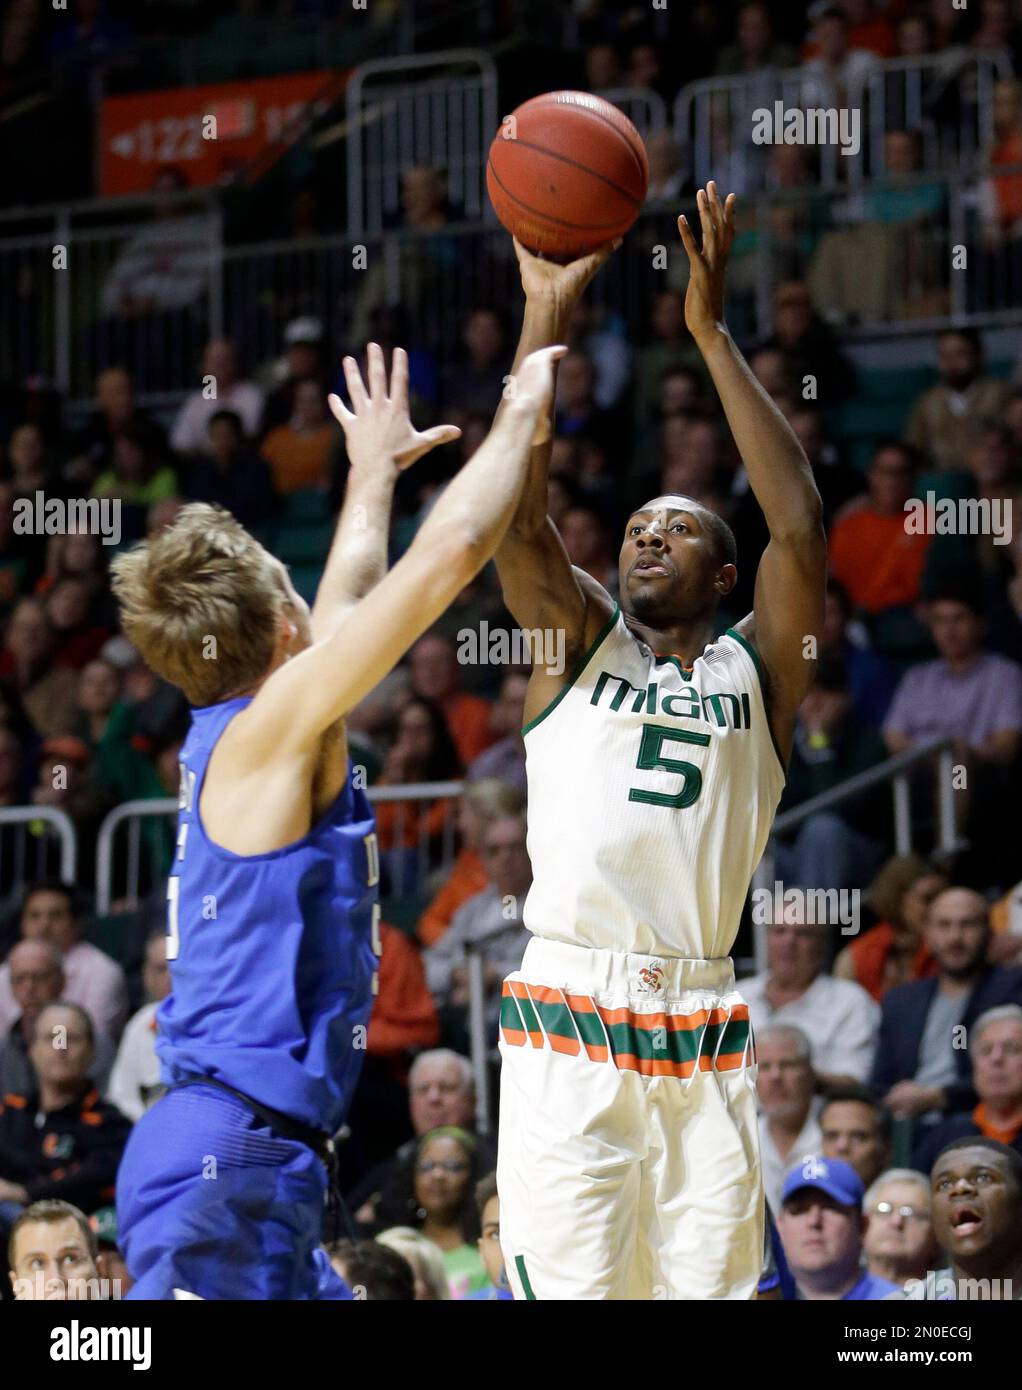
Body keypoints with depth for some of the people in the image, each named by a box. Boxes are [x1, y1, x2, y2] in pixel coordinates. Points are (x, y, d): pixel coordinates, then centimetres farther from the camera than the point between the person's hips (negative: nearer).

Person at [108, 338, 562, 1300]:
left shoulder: (230, 733, 14)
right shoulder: (269, 726, -10)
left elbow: (344, 605, 36)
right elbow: (451, 551, -14)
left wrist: (375, 472, 49)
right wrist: (522, 413, 0)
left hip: (263, 1159, 10)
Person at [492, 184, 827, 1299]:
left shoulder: (755, 671, 12)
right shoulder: (580, 640, 12)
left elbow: (801, 530, -3)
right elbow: (516, 514, -4)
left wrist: (714, 336, -5)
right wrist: (544, 320, -9)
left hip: (703, 1031, 2)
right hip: (567, 1017, -2)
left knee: (716, 1287, 1)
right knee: (569, 1288, -10)